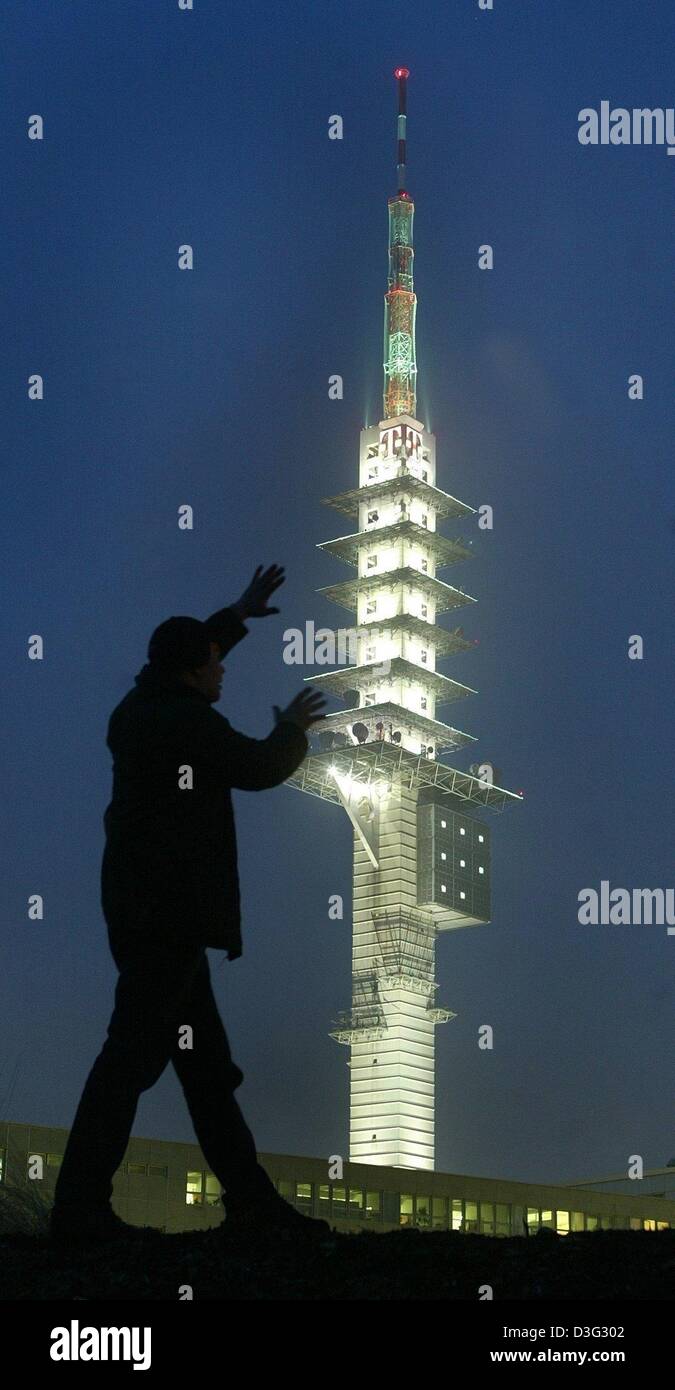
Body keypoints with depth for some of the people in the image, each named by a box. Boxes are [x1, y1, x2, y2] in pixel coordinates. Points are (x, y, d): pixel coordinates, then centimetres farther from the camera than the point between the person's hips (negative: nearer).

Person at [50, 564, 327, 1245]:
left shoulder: (140, 706, 12)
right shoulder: (190, 724, -15)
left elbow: (185, 655, 31)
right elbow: (263, 768, -7)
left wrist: (239, 613, 36)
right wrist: (292, 728, 13)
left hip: (145, 908, 10)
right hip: (168, 914, -10)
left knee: (206, 1060, 12)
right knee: (131, 1055, -8)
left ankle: (249, 1196, 18)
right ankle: (79, 1208, -6)